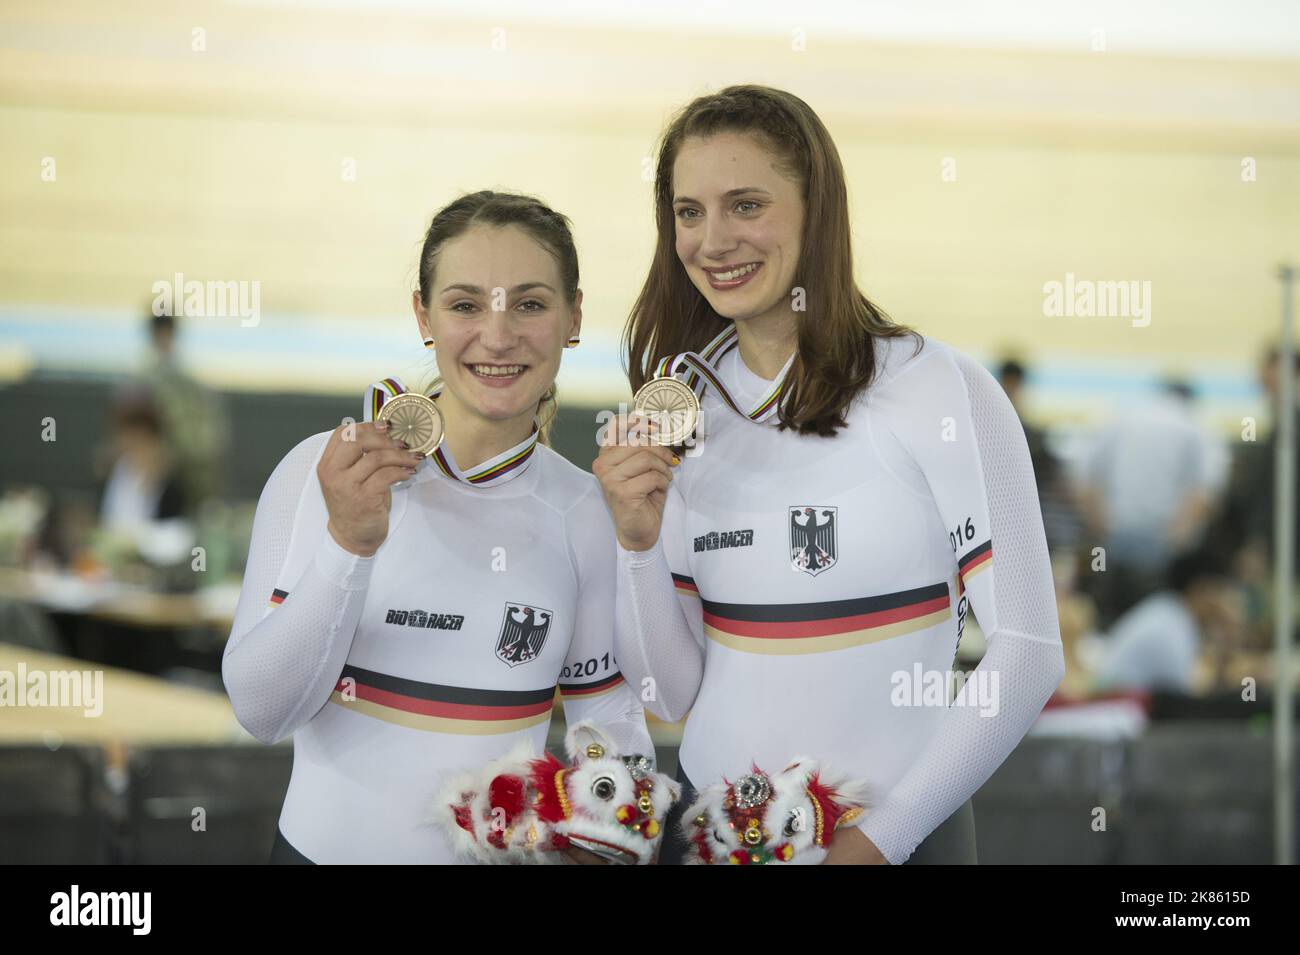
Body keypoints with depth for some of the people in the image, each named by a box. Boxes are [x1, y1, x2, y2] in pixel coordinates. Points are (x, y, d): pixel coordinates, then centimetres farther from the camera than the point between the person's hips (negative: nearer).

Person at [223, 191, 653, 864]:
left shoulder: (584, 513, -4)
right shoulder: (321, 472, -11)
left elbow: (602, 713, 4)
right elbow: (261, 711, -14)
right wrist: (347, 543, -25)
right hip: (332, 846, -2)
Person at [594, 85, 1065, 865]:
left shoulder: (942, 392, -10)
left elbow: (1028, 654, -13)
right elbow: (674, 695, 4)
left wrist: (878, 838, -16)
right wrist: (638, 543, -12)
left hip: (896, 832, -4)